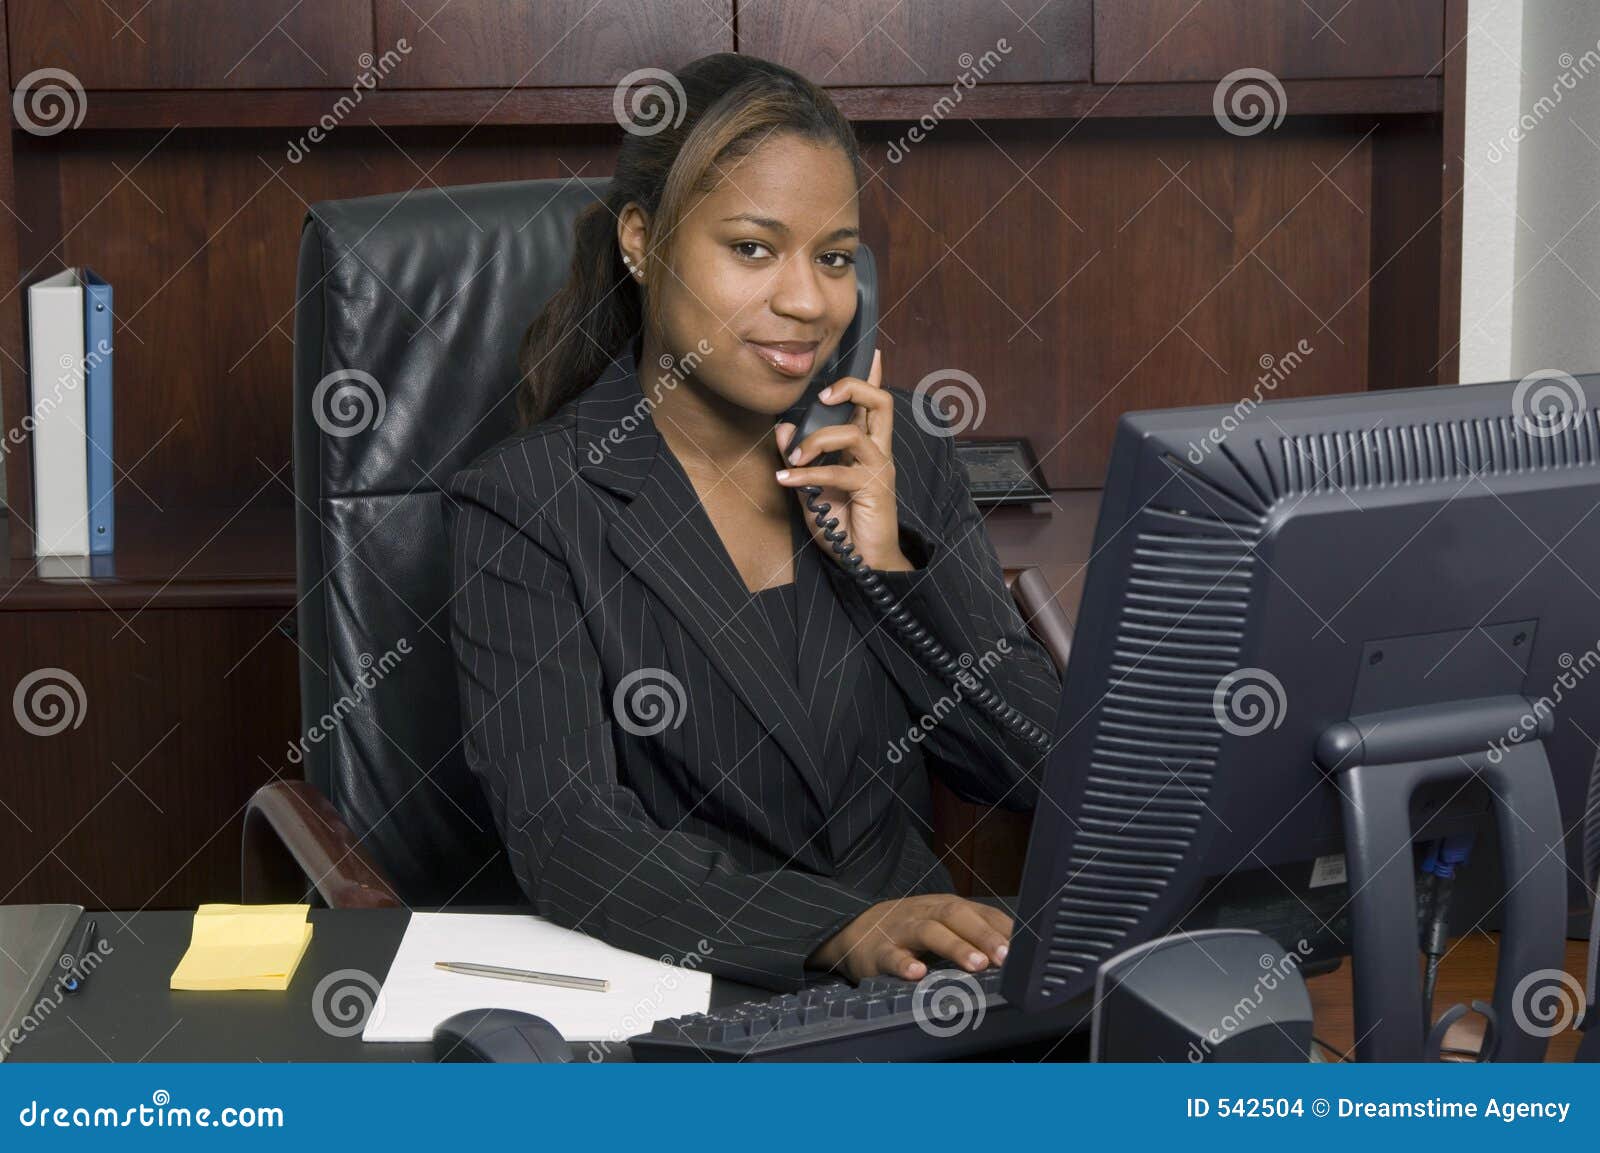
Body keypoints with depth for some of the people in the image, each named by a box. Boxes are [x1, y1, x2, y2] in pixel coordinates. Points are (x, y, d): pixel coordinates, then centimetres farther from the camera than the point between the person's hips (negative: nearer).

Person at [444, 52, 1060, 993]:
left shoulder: (901, 453, 8)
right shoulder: (525, 509, -6)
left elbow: (1043, 771, 6)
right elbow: (563, 835, -16)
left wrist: (890, 566, -8)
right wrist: (841, 929, -29)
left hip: (914, 988, 3)